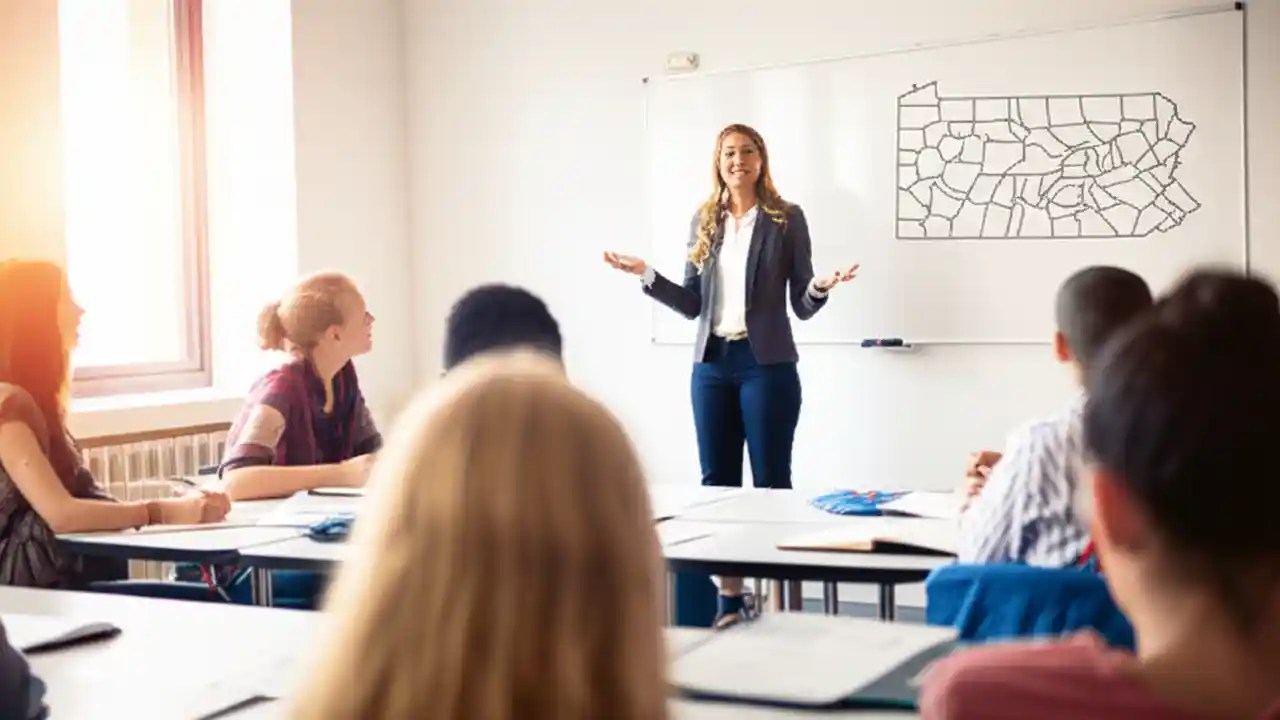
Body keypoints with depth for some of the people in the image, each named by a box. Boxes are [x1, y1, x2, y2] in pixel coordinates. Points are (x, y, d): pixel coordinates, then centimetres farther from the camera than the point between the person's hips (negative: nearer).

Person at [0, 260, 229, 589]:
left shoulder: (31, 398, 16)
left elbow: (81, 496, 9)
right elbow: (60, 514, -23)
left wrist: (180, 504, -4)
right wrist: (164, 510, -20)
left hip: (61, 577, 8)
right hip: (30, 592, -8)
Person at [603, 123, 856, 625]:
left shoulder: (786, 218, 0)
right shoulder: (704, 221, 10)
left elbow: (802, 305, -1)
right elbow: (692, 304, 10)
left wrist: (821, 288, -22)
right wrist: (647, 275, 0)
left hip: (766, 364, -4)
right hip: (712, 363, 4)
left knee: (770, 482, -2)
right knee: (716, 481, 7)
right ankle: (728, 596, 15)